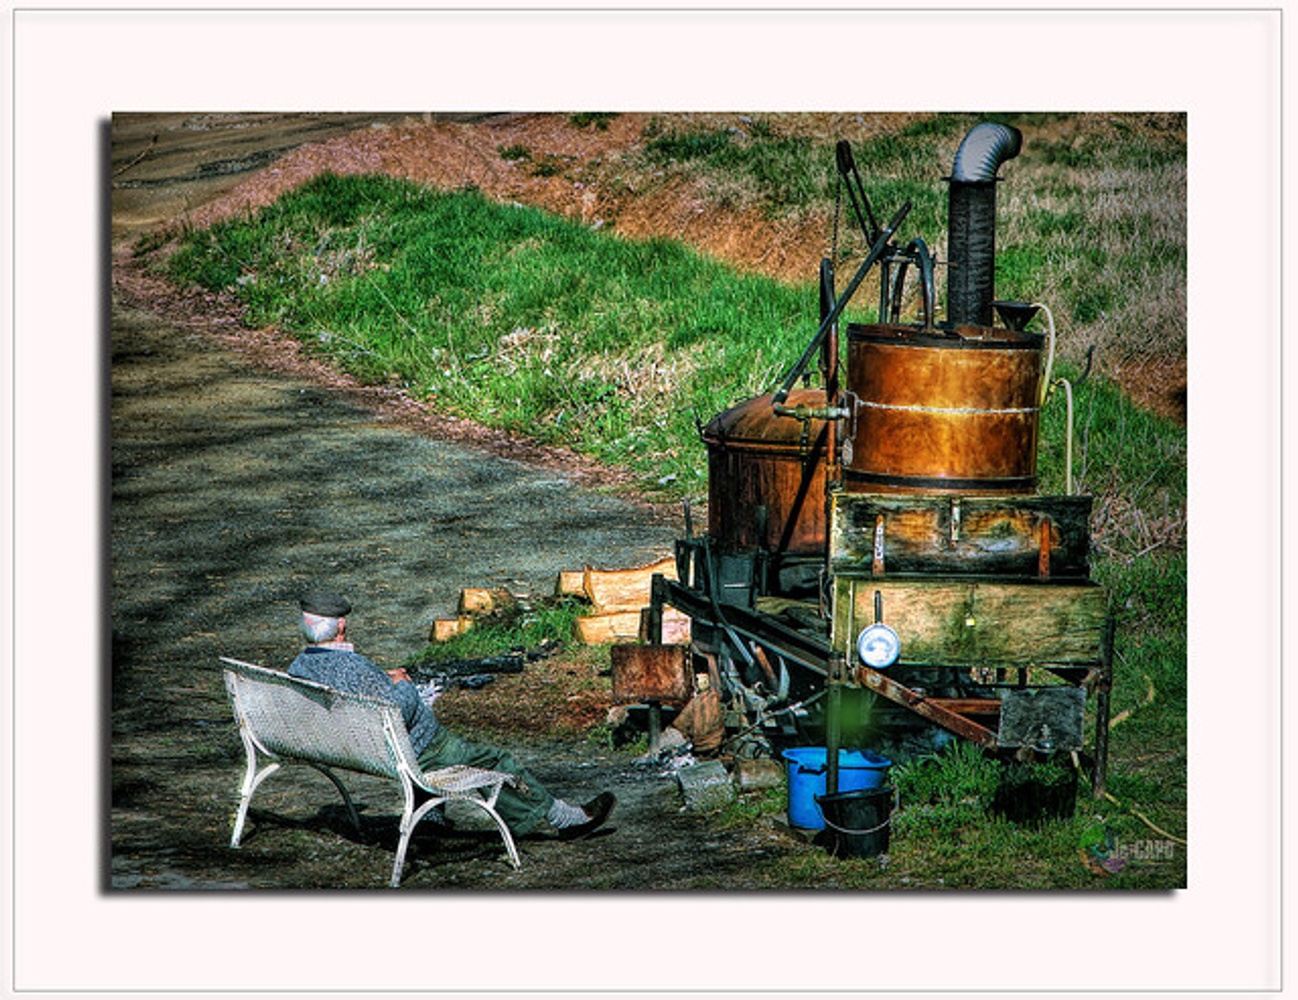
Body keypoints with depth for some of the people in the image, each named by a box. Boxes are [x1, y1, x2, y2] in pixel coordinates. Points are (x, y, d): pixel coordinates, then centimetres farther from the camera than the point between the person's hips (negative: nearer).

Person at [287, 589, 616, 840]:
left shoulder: (298, 669, -5)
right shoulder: (351, 667, -32)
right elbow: (399, 713, -33)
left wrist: (383, 680, 12)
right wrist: (401, 684, -13)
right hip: (417, 753, -9)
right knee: (495, 762, 4)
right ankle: (565, 818, 15)